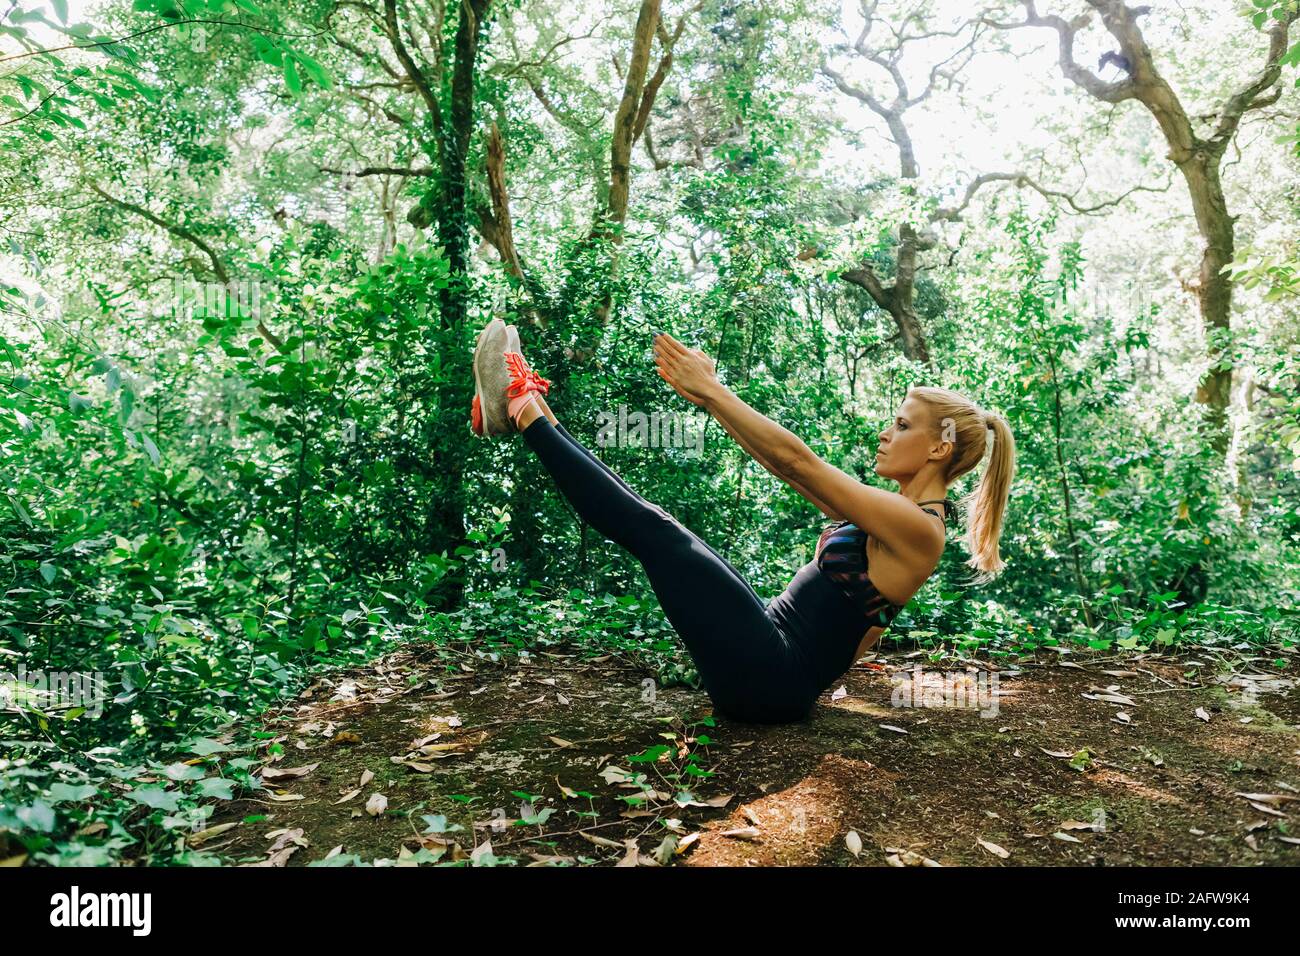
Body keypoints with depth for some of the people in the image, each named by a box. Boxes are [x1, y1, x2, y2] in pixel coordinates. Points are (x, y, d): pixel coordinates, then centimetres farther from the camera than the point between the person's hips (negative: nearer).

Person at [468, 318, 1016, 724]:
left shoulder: (918, 528, -15)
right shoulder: (897, 518, 14)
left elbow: (796, 461, -19)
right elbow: (790, 471, 13)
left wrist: (710, 389, -14)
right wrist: (708, 398, 10)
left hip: (769, 679, -9)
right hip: (773, 654, 9)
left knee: (653, 529, -13)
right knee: (647, 521, 4)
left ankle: (524, 412, -2)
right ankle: (531, 414, 12)